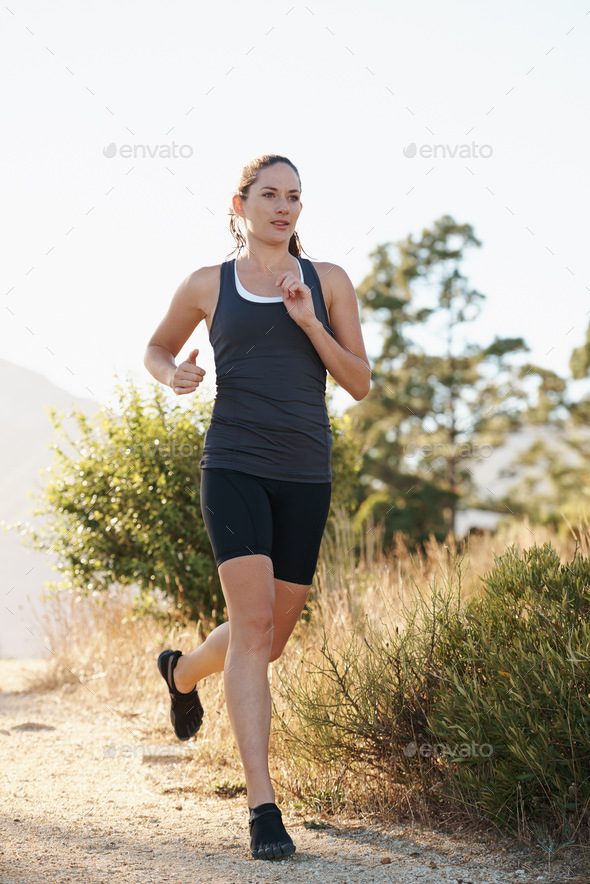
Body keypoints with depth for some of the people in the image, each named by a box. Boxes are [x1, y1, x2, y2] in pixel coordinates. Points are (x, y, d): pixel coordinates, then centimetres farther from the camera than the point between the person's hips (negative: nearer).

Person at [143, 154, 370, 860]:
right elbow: (155, 351, 22)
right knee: (254, 621, -19)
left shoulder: (328, 280, 8)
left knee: (272, 638, 11)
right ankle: (262, 807, -17)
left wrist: (307, 321, -10)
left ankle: (183, 670, 46)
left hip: (306, 476, 3)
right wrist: (173, 376, -2)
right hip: (233, 465, -3)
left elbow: (359, 384, 5)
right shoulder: (206, 286, 7)